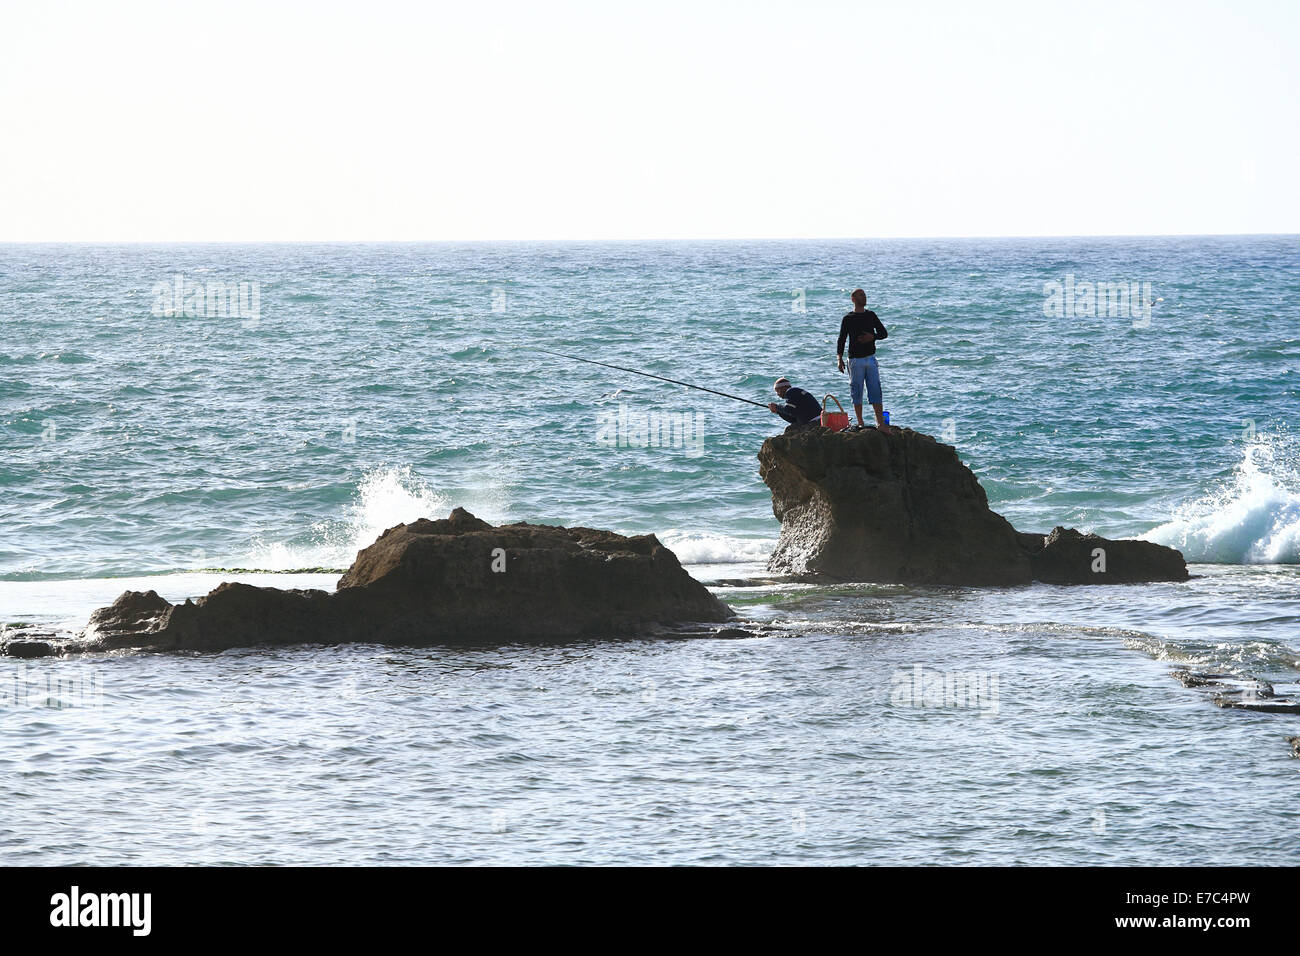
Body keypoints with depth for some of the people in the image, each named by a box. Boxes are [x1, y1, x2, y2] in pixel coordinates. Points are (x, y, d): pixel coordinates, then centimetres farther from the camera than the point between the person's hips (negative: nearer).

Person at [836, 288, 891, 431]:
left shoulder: (871, 316, 11)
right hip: (855, 360, -2)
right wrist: (839, 358, -11)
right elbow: (841, 340, 2)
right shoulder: (847, 319, 3)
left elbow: (884, 333, 12)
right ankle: (860, 423, 7)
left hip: (870, 359, 2)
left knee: (875, 391, -5)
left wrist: (872, 337, -8)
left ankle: (881, 423, -8)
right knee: (857, 392, -1)